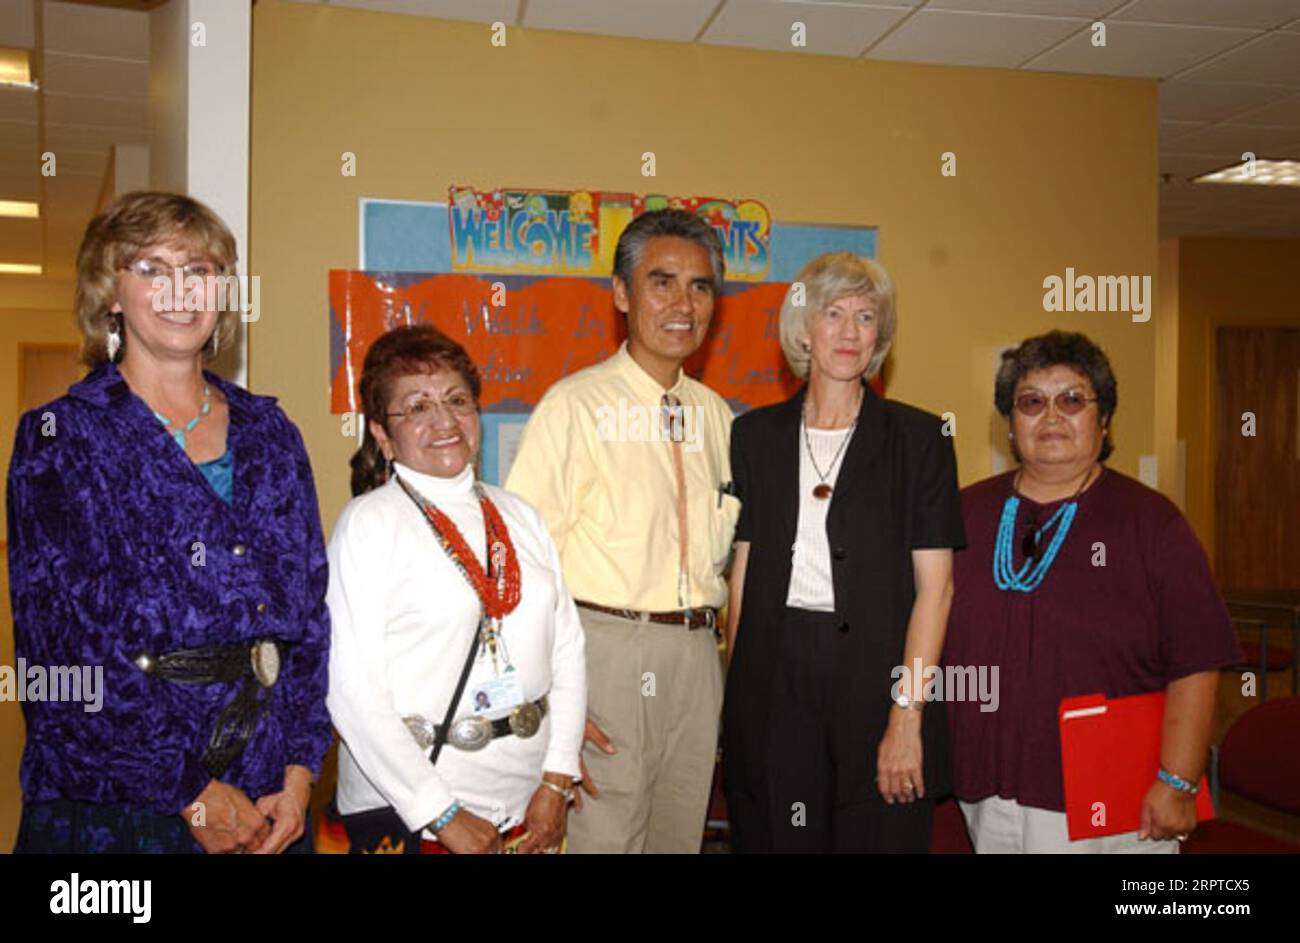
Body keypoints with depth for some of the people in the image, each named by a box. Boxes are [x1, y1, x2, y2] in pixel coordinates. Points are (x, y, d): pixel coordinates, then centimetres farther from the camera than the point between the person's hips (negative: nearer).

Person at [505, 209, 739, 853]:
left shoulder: (715, 413, 11)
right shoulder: (576, 405, -9)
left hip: (696, 654, 6)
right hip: (608, 648, -6)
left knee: (681, 836, 16)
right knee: (605, 835, 1)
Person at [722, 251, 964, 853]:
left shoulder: (918, 438, 0)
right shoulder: (756, 435, 7)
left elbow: (935, 585, -5)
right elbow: (744, 569, 7)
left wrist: (907, 714, -12)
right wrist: (737, 687, 1)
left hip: (876, 671, -2)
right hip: (774, 678, 2)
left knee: (878, 838, 4)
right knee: (775, 839, 9)